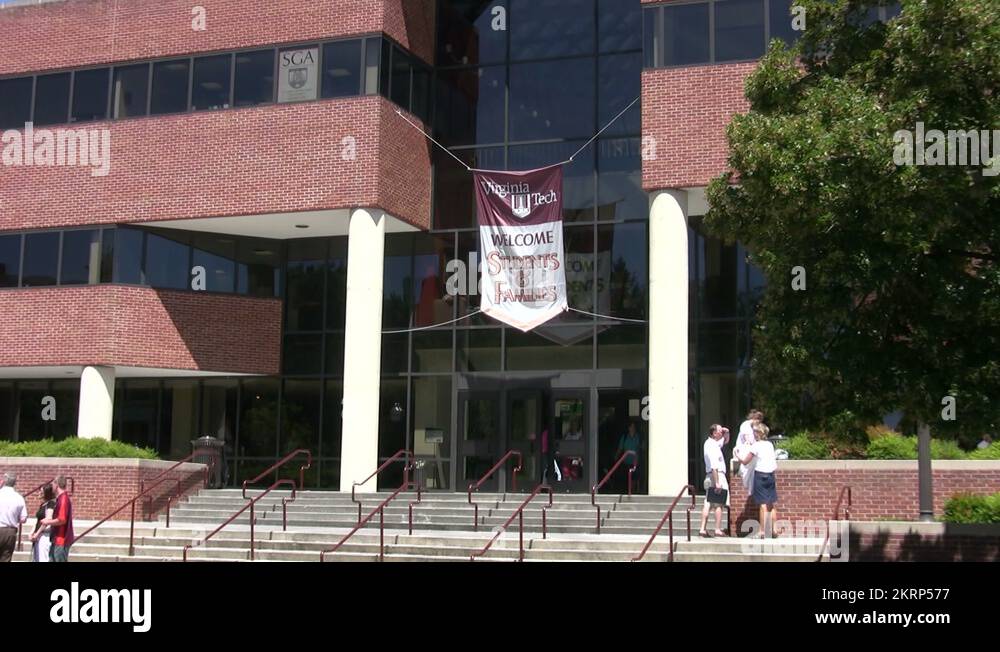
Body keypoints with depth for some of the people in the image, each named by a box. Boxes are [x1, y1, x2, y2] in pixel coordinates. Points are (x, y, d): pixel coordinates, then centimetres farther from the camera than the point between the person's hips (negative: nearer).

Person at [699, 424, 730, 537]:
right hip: (718, 476, -9)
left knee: (708, 504, 6)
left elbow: (726, 441, 32)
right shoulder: (712, 446, -17)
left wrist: (726, 433, 11)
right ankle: (718, 530, 2)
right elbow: (714, 466, -24)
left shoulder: (709, 443, 14)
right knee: (719, 505, -2)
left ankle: (703, 529, 3)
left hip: (709, 477, 9)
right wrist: (717, 482, -26)